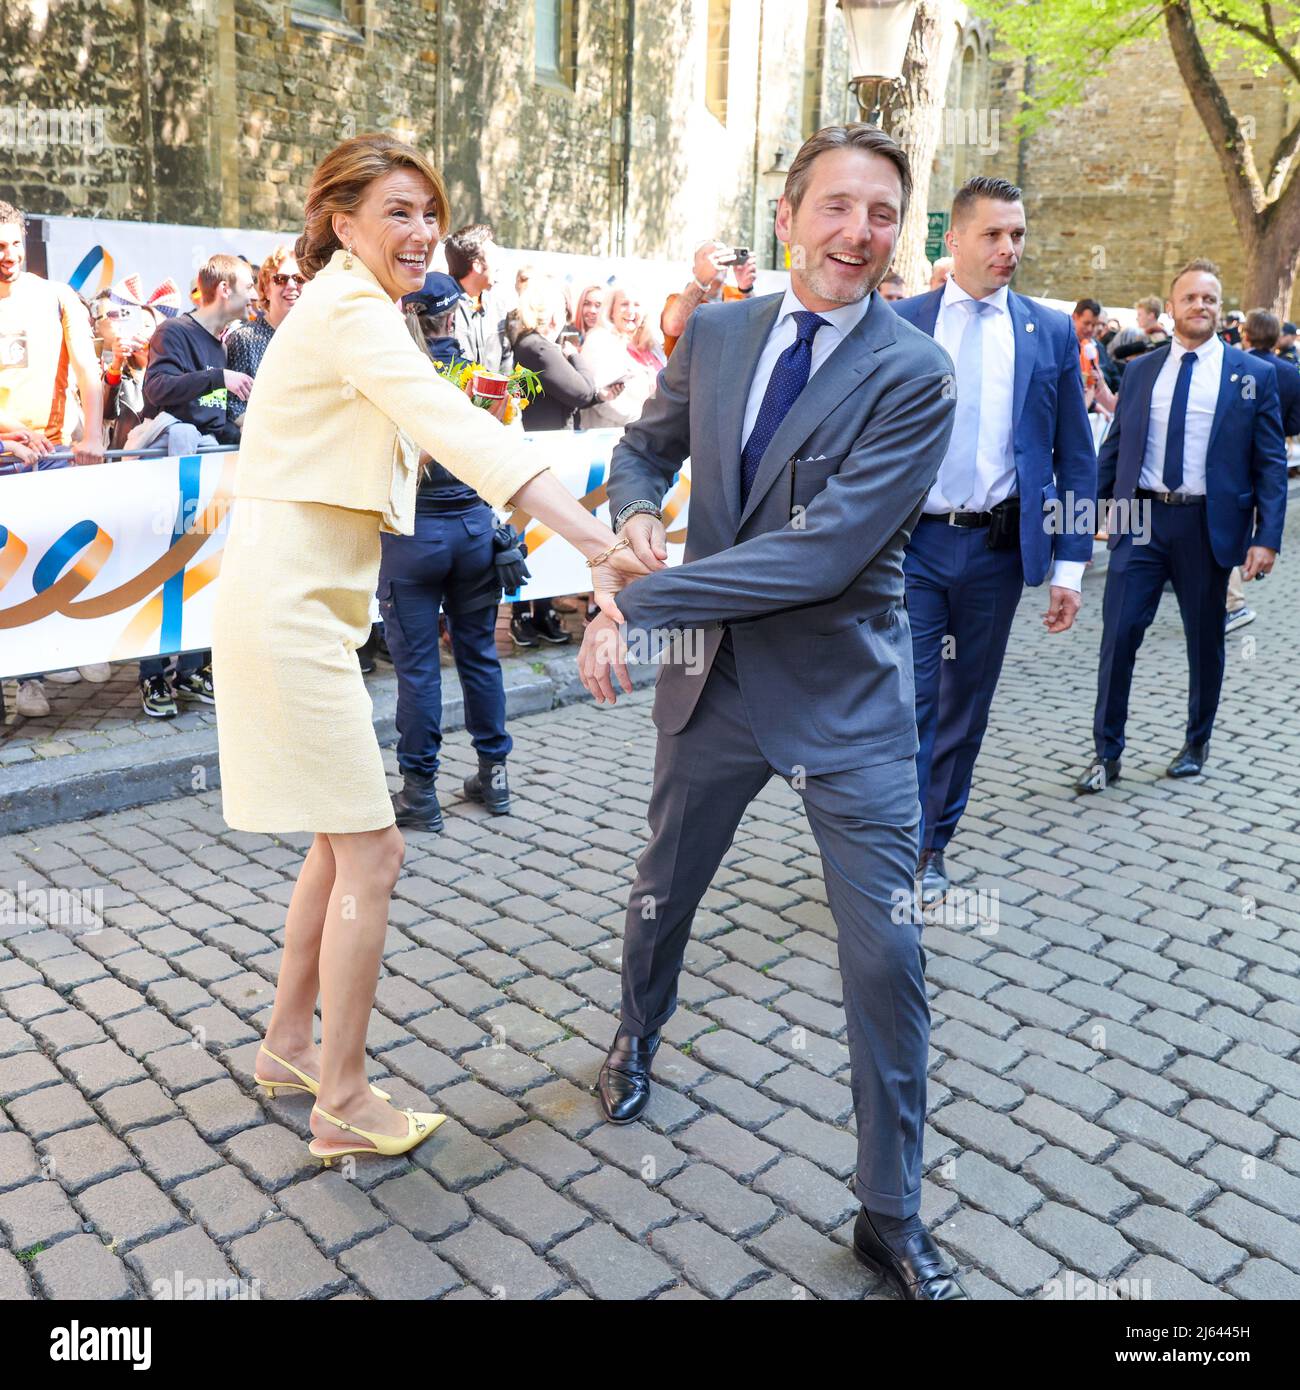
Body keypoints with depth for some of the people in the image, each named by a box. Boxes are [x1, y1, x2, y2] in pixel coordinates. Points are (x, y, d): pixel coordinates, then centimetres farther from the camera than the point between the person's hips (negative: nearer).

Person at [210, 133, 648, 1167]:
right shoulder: (353, 310, -15)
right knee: (371, 856, -4)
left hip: (302, 604, 10)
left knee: (341, 841, 17)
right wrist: (597, 541, -37)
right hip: (290, 610, -10)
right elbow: (462, 431, -30)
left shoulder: (345, 307, 17)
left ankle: (289, 1045, 32)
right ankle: (342, 1104, 10)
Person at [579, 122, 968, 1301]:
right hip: (715, 680, 4)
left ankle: (891, 1216, 21)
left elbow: (825, 549, -25)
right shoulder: (714, 333, 1)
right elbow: (646, 447, 17)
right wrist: (637, 511, -8)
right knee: (662, 892, 21)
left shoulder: (914, 375, -15)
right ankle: (639, 1034, 56)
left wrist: (639, 604, -24)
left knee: (887, 954, -1)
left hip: (846, 698, -4)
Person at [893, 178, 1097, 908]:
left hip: (998, 547, 2)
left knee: (966, 703, 12)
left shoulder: (1051, 332, 5)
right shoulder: (898, 323, 1)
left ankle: (935, 842, 29)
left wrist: (1069, 565, -1)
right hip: (912, 542, -2)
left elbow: (1076, 457, 6)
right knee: (907, 700, -4)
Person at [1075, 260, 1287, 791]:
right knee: (1118, 633, -5)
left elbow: (1270, 463, 0)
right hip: (1141, 516, 1)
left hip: (1208, 524, -1)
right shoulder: (1140, 370, 9)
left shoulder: (1253, 375, 2)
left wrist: (1266, 537, -8)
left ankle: (1197, 743, 29)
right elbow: (1115, 446, 10)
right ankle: (1107, 753, 6)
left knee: (1204, 641, 10)